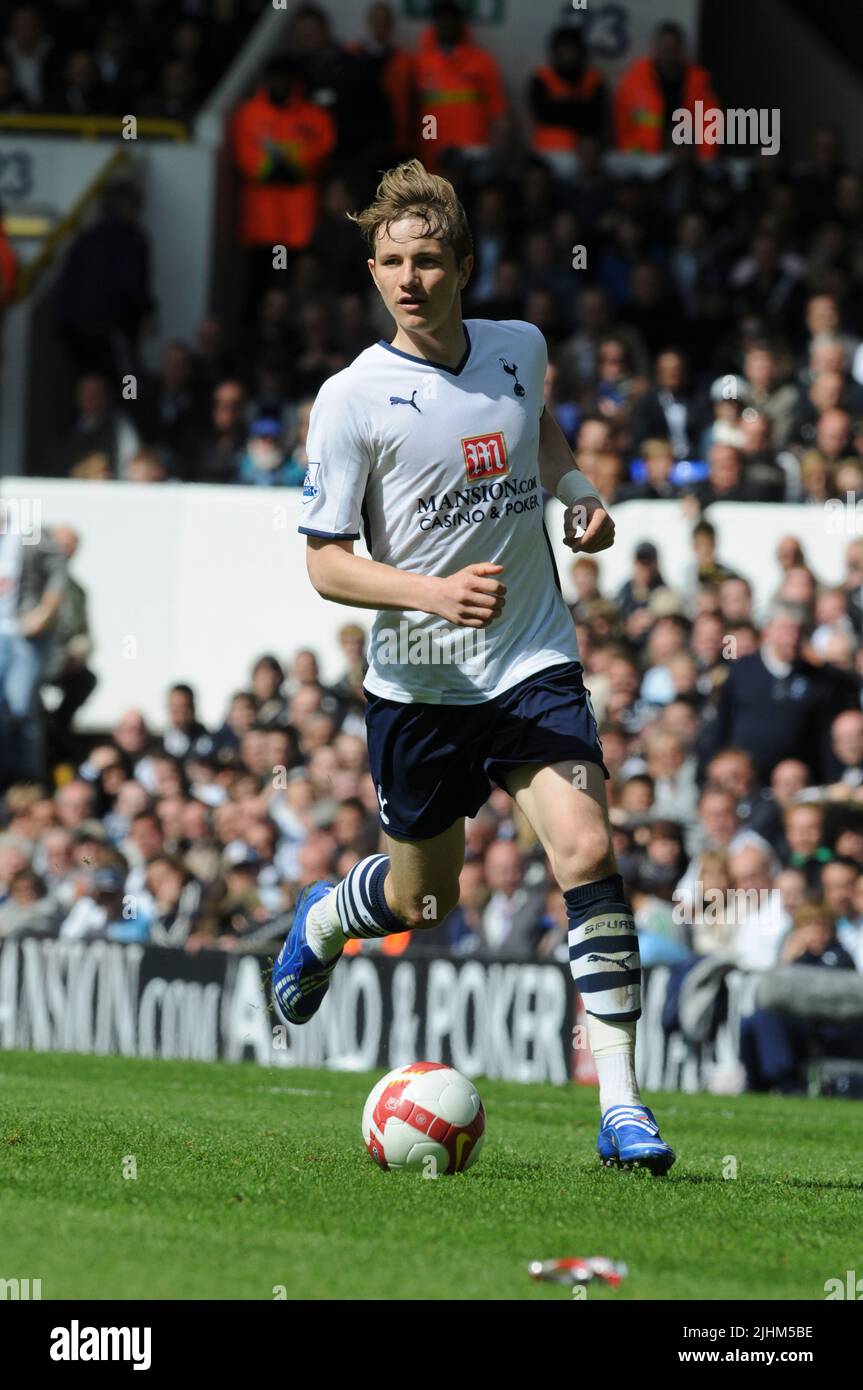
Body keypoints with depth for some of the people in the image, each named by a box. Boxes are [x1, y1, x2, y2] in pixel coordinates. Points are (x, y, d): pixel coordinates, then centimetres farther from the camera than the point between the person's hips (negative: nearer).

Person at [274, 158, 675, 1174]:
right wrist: (434, 593, -26)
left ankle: (621, 1105, -16)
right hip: (418, 683, -2)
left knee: (586, 852, -18)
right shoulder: (353, 398, -11)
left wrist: (578, 493, 6)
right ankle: (323, 919, 51)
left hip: (534, 667, 2)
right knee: (423, 901, 13)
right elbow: (326, 564, -10)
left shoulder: (519, 349, 2)